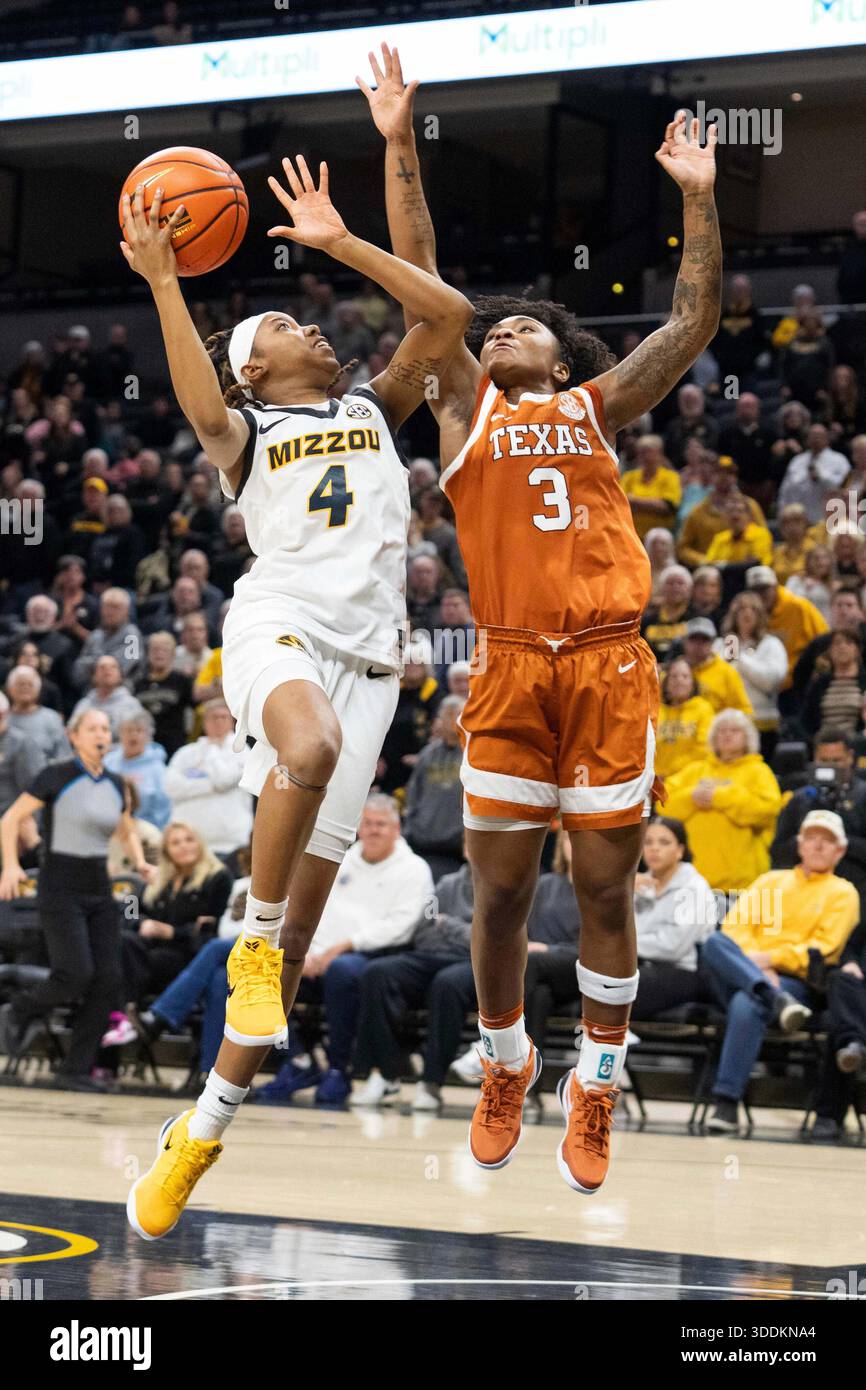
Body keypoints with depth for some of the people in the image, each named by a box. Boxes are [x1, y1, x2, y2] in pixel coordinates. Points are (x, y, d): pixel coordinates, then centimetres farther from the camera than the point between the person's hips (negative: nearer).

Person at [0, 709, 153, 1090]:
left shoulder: (115, 785, 10)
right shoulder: (56, 777, -7)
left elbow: (127, 832, 26)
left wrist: (139, 862, 7)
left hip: (99, 892, 6)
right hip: (60, 891, -6)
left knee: (107, 980, -4)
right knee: (76, 974, -18)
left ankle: (77, 1068, 5)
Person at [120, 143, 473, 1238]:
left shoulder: (373, 410, 24)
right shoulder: (244, 431, 13)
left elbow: (447, 317, 11)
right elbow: (200, 408, -12)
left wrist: (339, 243, 8)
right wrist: (161, 281, -20)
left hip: (367, 653, 4)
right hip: (278, 625, -4)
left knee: (307, 892, -2)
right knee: (309, 748, -42)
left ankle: (206, 1126, 2)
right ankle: (250, 943, -21)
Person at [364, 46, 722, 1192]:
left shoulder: (597, 406, 17)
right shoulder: (466, 407, 15)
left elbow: (694, 324, 11)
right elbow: (418, 280, 7)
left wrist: (698, 197, 3)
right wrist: (398, 144, 1)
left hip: (612, 667, 0)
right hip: (512, 670, 0)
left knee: (605, 888, 2)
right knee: (500, 892, 2)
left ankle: (596, 1091, 13)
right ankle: (505, 1064, 24)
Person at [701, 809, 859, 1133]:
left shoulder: (842, 893, 15)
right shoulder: (771, 881, 26)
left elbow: (823, 949, 0)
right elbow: (735, 925, 10)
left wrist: (770, 958, -13)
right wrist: (755, 966, -10)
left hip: (797, 982, -4)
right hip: (744, 974, 4)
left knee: (746, 1005, -38)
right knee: (715, 943, -30)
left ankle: (727, 1104, -39)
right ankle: (777, 1000, -44)